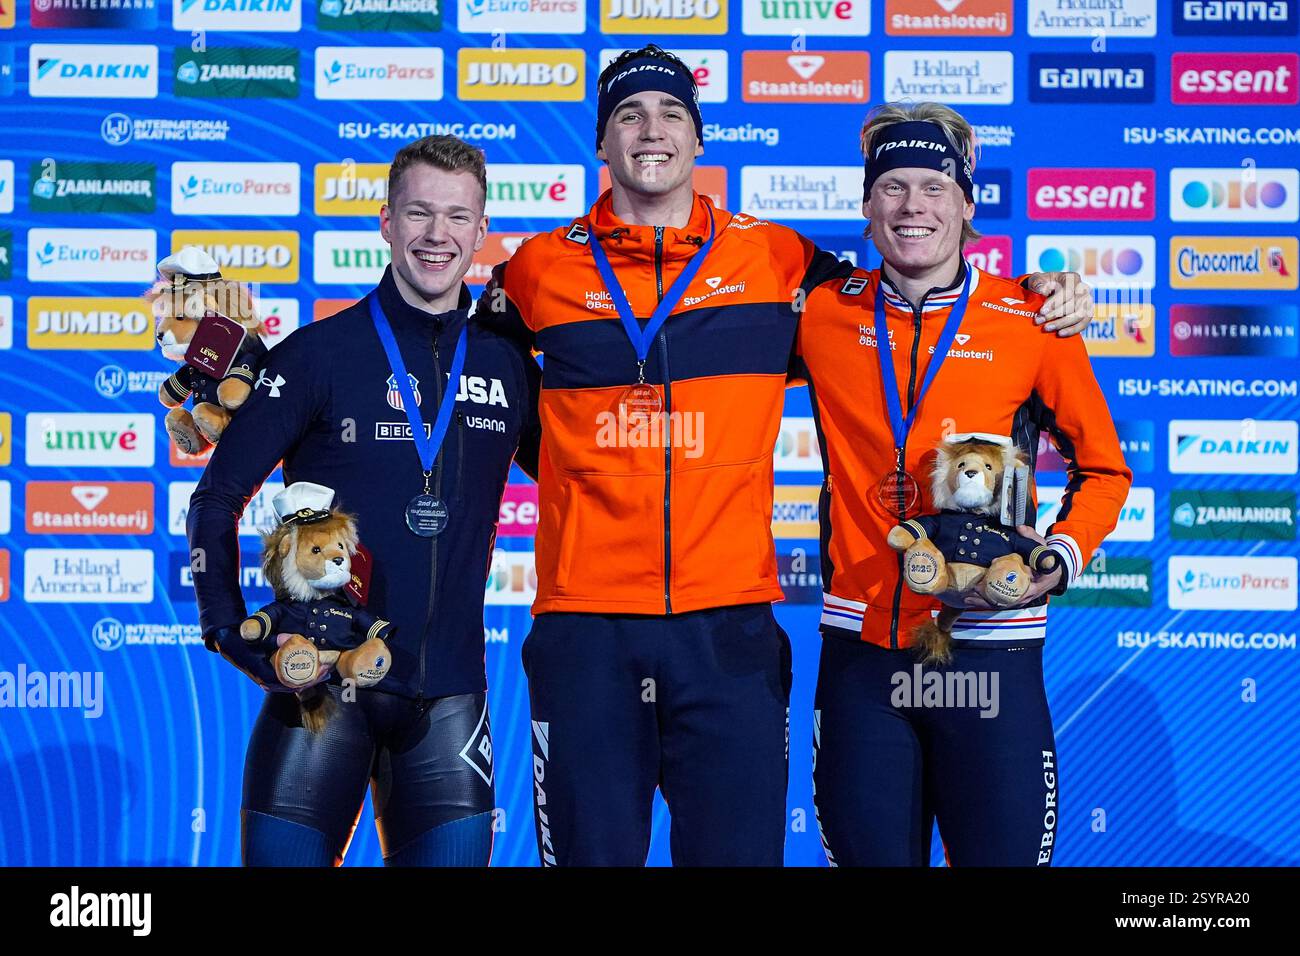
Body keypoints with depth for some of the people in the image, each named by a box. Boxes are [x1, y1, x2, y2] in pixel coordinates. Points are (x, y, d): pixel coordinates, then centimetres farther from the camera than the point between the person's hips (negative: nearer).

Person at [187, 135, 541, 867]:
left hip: (449, 697, 2)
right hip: (320, 684, -2)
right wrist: (234, 635, -7)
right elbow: (217, 500, 1)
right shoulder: (319, 354, -1)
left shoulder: (507, 364, 7)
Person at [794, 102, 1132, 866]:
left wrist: (1061, 558, -6)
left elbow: (1103, 468, 9)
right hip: (860, 650, 2)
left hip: (989, 645, -2)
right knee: (870, 852, 9)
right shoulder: (823, 314, 5)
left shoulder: (1031, 320, 1)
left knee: (1002, 851, 1)